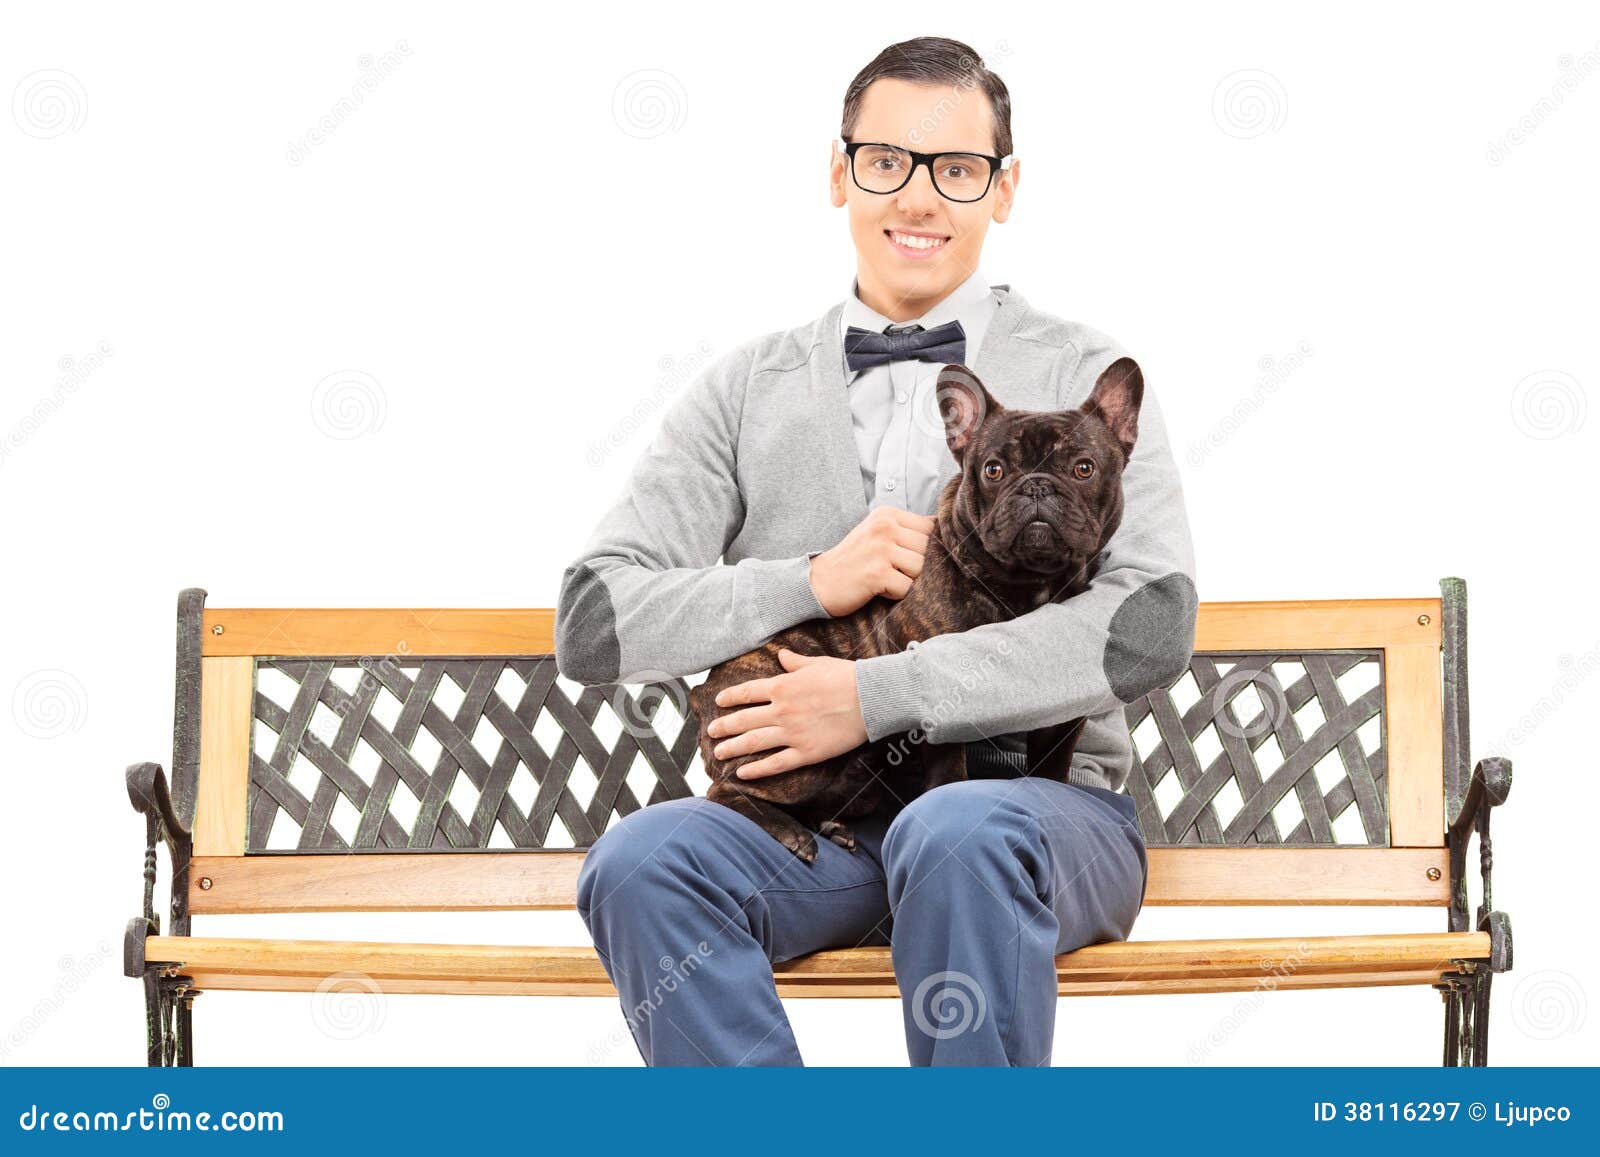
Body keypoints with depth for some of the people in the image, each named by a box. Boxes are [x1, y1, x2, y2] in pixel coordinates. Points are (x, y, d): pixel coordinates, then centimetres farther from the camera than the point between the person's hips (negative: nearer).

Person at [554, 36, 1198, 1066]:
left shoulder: (1086, 378, 8)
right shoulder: (751, 390, 14)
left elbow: (1152, 627, -7)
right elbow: (594, 625, 6)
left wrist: (876, 695, -14)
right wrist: (815, 583, -9)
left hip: (1036, 798, -2)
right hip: (811, 820, 2)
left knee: (961, 832, -37)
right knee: (639, 860, -29)